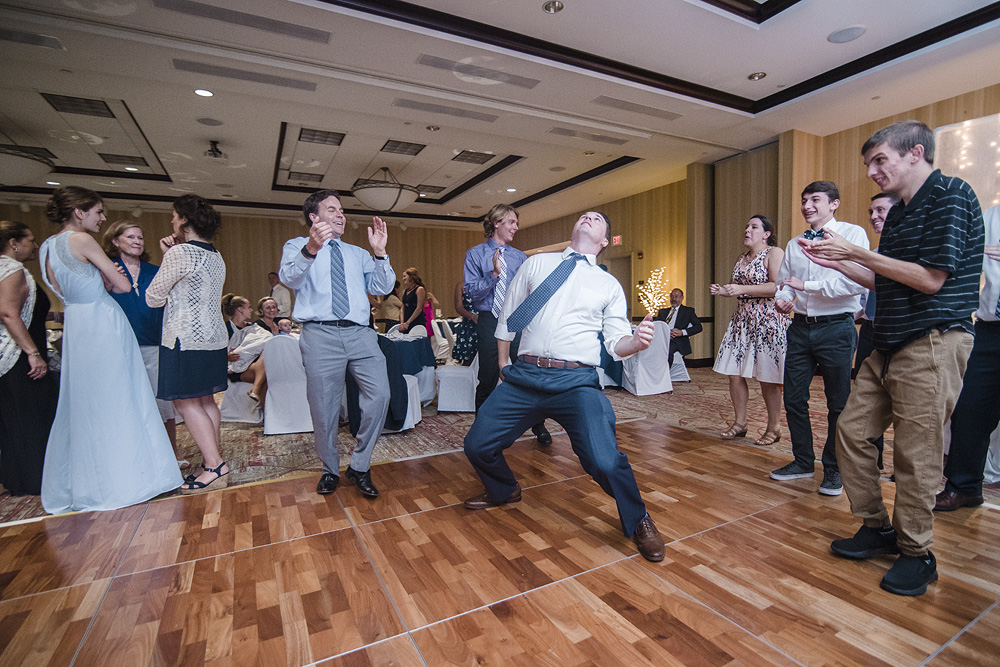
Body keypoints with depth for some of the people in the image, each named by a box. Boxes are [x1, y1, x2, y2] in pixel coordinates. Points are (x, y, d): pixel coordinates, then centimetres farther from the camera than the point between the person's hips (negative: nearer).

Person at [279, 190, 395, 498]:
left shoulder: (358, 253, 24)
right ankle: (330, 470, 26)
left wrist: (380, 252, -3)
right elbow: (289, 278, -10)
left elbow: (382, 287, 11)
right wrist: (310, 250, -29)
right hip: (320, 335, -2)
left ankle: (359, 466, 6)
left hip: (360, 334, 3)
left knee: (380, 394, -12)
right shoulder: (297, 246, 13)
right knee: (323, 408, 4)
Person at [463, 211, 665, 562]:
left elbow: (616, 343, 6)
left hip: (576, 382, -2)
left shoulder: (609, 285, 11)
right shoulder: (536, 264, 13)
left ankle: (638, 521, 14)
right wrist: (503, 362, 16)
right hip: (524, 376, 3)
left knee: (605, 461, -20)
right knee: (477, 445, 5)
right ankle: (504, 490, 40)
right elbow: (508, 315, 17)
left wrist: (636, 341, -16)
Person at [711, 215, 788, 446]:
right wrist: (723, 291, 6)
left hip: (767, 320, -7)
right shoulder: (742, 258, 17)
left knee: (767, 378, 0)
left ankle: (773, 429, 15)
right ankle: (740, 423, 17)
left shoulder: (774, 253, -6)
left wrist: (742, 288, -21)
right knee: (734, 373, 4)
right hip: (742, 319, 7)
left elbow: (778, 287, -17)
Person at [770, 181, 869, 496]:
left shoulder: (852, 234, -3)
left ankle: (833, 470, 21)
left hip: (836, 328, -5)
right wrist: (781, 299, -7)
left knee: (838, 403, 5)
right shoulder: (793, 245, 13)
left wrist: (807, 285, -19)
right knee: (793, 398, 8)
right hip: (801, 328, 5)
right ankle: (803, 461, 25)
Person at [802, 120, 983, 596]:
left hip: (931, 343, -9)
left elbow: (930, 278, -17)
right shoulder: (899, 213, 18)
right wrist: (836, 262, 10)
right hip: (888, 344, 9)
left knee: (915, 454, -2)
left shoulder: (950, 196, -9)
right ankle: (876, 527, 23)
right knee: (852, 430, 8)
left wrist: (858, 253, -14)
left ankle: (916, 553, 17)